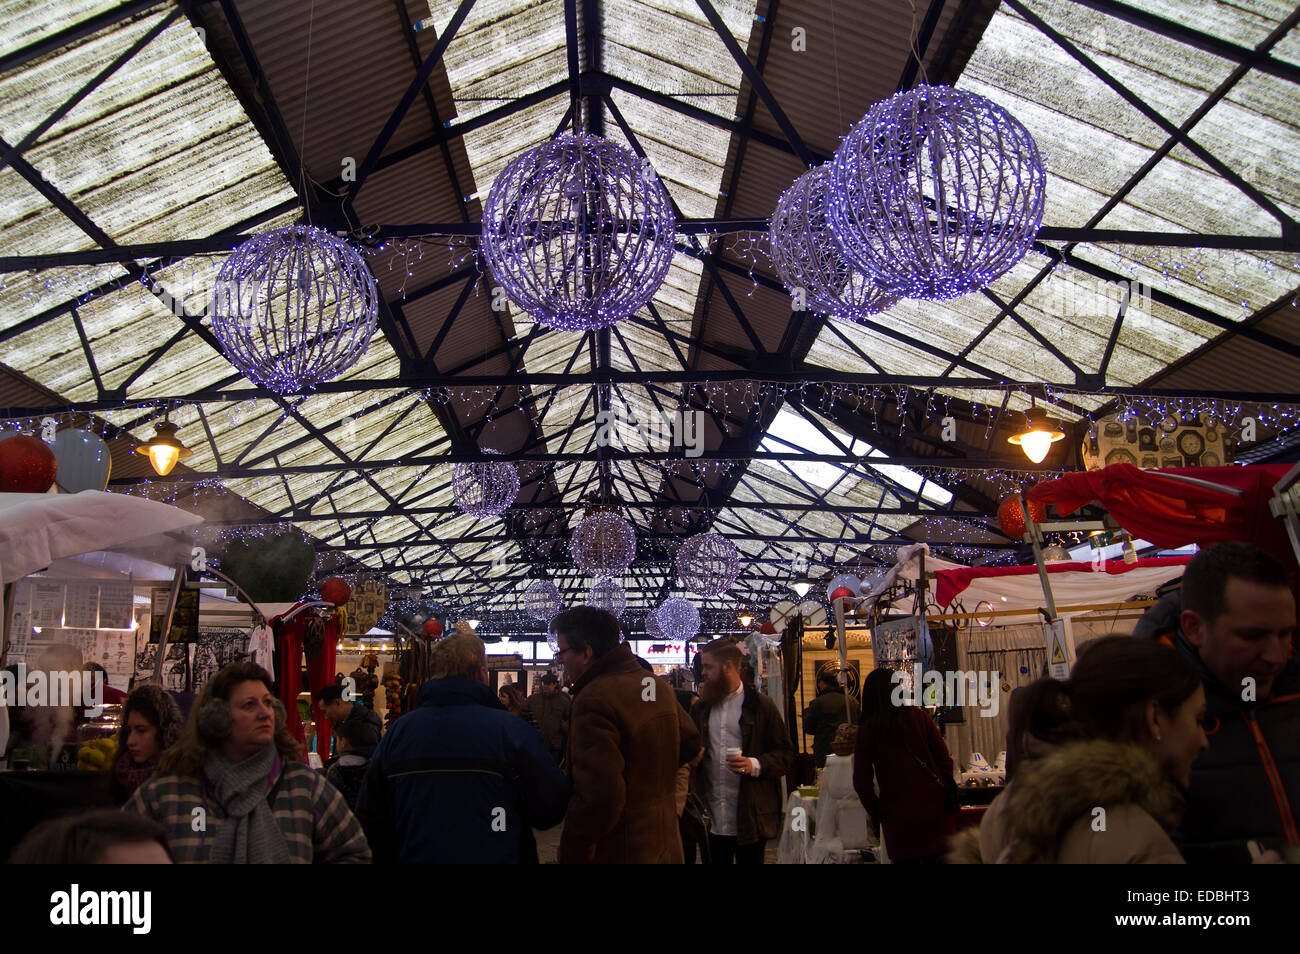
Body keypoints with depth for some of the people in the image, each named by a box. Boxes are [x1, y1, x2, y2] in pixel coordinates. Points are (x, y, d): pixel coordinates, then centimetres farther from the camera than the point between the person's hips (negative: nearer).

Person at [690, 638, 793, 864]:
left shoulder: (761, 706, -3)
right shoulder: (701, 708, 13)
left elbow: (786, 754, -5)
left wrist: (755, 765, -19)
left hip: (750, 820, -4)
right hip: (712, 819, 4)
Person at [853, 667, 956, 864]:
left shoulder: (867, 730, -4)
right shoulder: (918, 716, -2)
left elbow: (862, 782, -3)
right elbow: (944, 759, 0)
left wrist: (876, 814, 9)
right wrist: (948, 794, 12)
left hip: (898, 817, -1)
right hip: (934, 809, 1)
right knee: (939, 858, 10)